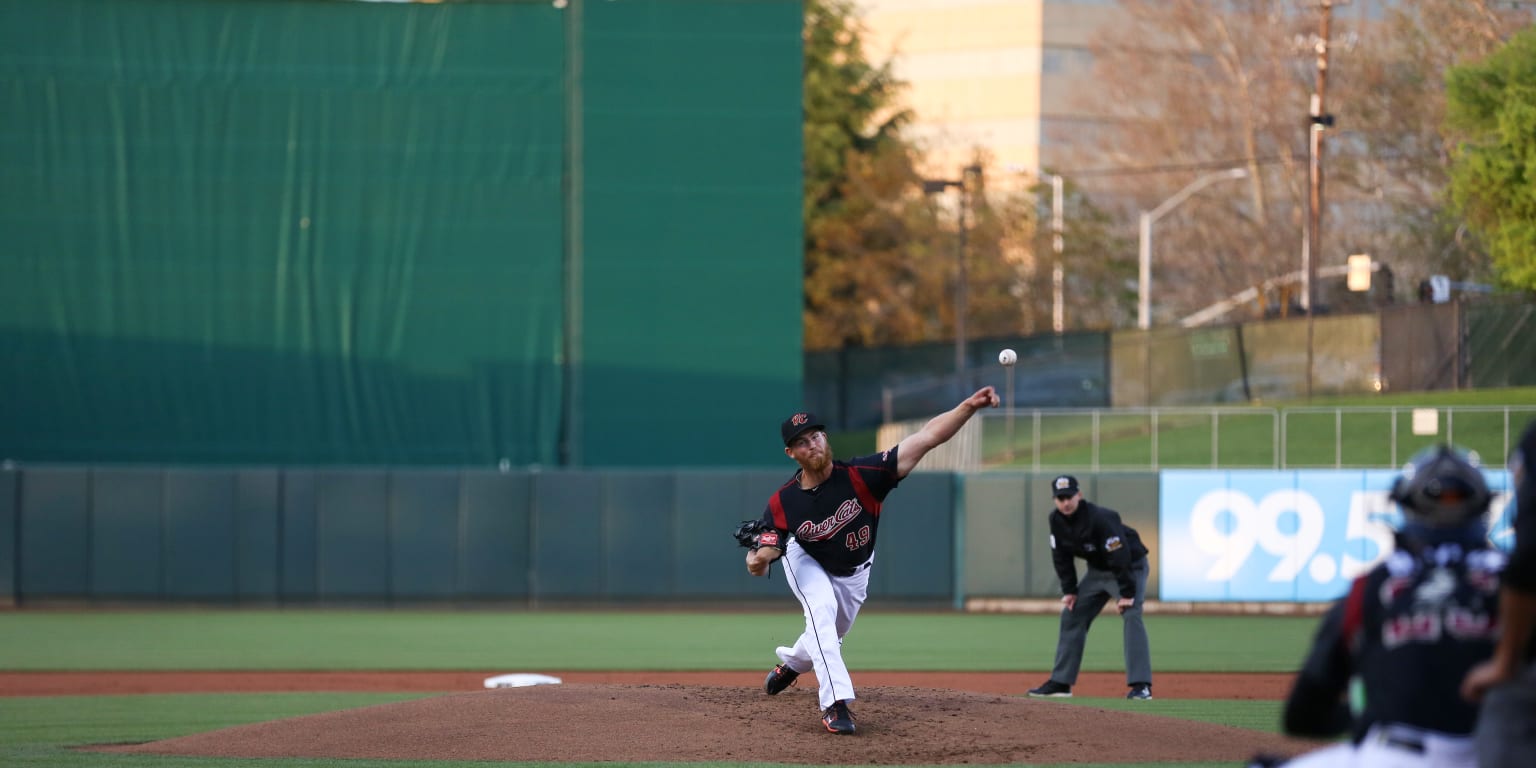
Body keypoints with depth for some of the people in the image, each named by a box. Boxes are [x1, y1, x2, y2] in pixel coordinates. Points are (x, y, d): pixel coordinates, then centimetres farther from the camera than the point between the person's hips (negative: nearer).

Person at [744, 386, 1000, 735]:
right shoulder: (782, 503, -31)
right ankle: (835, 703, -29)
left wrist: (969, 407, -58)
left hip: (853, 572, 2)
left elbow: (925, 439, -45)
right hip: (806, 562, -2)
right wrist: (757, 558, -53)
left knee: (829, 635, 18)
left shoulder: (861, 476, -37)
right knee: (822, 610, -30)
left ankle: (791, 662, 54)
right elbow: (762, 562, -26)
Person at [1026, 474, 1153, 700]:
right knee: (1071, 616, 7)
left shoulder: (1101, 518, -33)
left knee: (1131, 616, -24)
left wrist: (1126, 594, -32)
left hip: (1131, 567, -8)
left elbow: (1121, 556, -32)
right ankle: (1060, 682, 15)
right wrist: (1069, 590, -2)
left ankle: (1141, 685, -29)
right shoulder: (1057, 520, -11)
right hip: (1097, 570, 8)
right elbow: (1061, 556, 2)